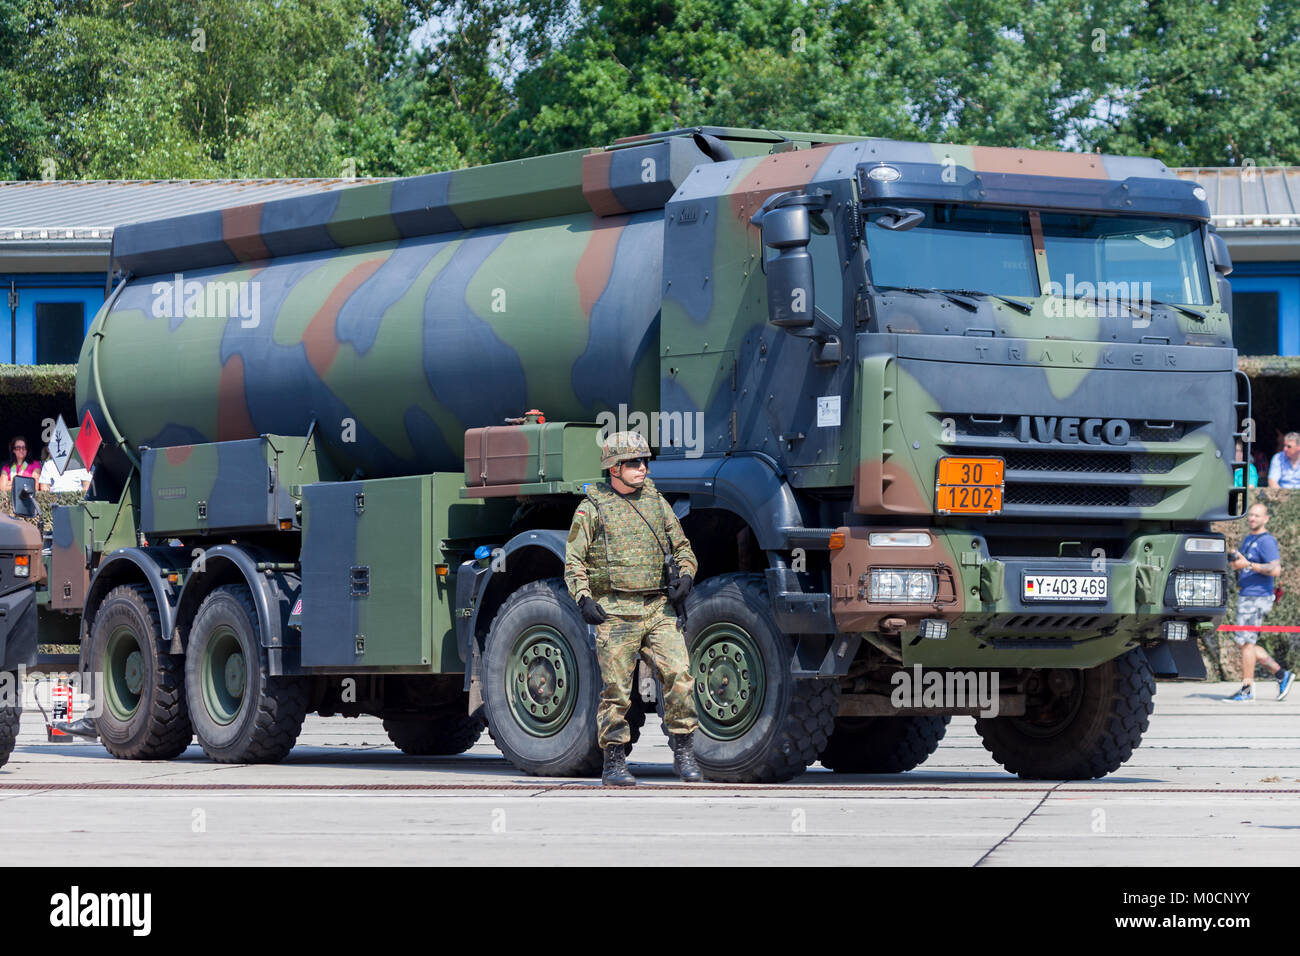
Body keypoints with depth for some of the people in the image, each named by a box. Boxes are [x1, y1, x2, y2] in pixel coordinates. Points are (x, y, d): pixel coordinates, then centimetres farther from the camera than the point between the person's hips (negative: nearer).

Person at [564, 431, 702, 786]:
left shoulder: (656, 502, 15)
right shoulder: (592, 508, 3)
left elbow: (682, 546, 22)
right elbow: (574, 560, 2)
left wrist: (686, 574, 2)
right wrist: (583, 598, -14)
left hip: (657, 608, 3)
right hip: (615, 611, -3)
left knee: (679, 674, -11)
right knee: (616, 691, -1)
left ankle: (684, 754, -3)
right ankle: (613, 763, 9)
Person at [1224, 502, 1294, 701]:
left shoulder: (1266, 541, -11)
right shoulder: (1248, 539, 18)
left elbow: (1275, 570, -21)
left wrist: (1248, 564, -22)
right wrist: (1235, 564, 8)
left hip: (1257, 598, -10)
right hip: (1245, 596, 10)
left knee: (1246, 641, -8)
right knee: (1244, 642, 12)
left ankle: (1247, 689, -2)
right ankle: (1281, 674, 19)